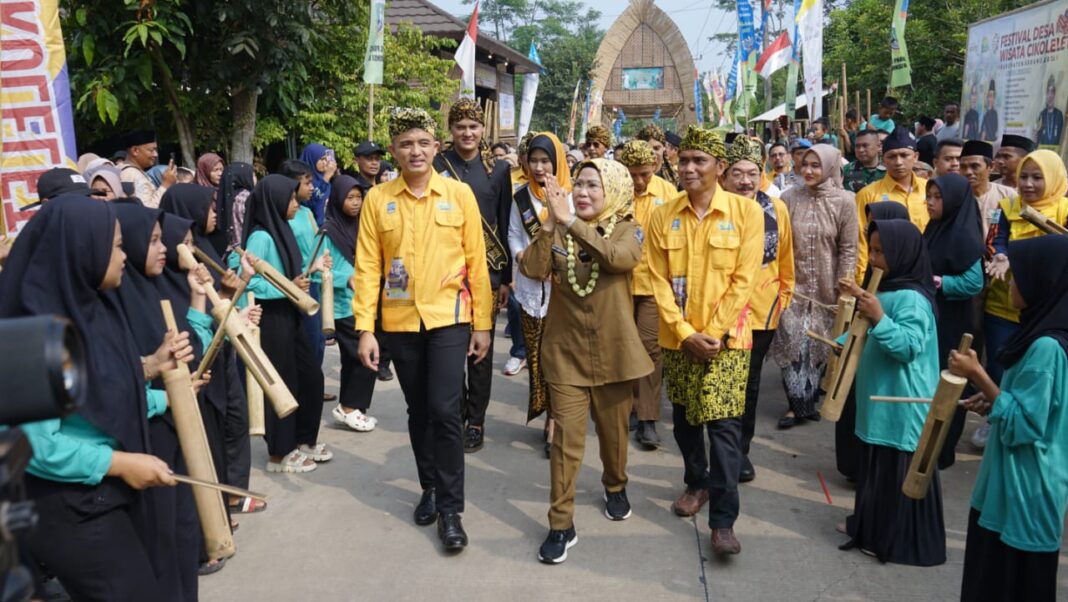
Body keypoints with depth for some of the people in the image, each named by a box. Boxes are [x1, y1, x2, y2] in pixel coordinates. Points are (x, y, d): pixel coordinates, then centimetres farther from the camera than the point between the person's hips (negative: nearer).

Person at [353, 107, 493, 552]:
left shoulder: (459, 194, -1)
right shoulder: (377, 199, 1)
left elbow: (477, 262, 1)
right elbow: (367, 267, 0)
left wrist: (482, 324, 0)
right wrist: (365, 328, -6)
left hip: (449, 319, -2)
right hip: (400, 322, 2)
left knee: (445, 411, -8)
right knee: (418, 411, 14)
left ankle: (450, 509, 6)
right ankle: (430, 487, 33)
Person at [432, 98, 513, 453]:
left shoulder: (498, 169, 4)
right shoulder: (436, 166, 2)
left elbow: (505, 224, 5)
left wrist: (505, 277, 2)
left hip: (486, 268, 0)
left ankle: (476, 421, 17)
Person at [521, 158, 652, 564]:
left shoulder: (626, 229, -4)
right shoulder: (560, 231, 0)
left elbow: (622, 258, -28)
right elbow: (533, 269, -16)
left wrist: (573, 222, -32)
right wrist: (550, 225, -28)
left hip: (613, 351, 0)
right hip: (566, 352, 0)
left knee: (613, 431, 17)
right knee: (566, 440, -1)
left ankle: (615, 487, 46)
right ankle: (561, 525, 8)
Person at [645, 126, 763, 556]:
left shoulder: (746, 212, -4)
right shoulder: (663, 217, 2)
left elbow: (743, 279, -7)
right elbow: (659, 280, -1)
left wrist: (714, 332, -13)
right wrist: (684, 332, -11)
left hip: (726, 337, -3)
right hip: (678, 337, 3)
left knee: (724, 424, -7)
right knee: (685, 418, 15)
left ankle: (723, 519, 0)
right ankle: (697, 482, 39)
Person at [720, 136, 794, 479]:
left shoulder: (776, 209, -3)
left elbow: (785, 258, 8)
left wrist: (784, 295, 12)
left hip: (761, 310, 2)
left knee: (749, 383, 14)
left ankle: (741, 450, 28)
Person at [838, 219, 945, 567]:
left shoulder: (911, 298, -19)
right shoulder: (889, 290, 11)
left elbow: (909, 346, -27)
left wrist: (878, 318, -33)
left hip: (901, 407, -10)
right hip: (880, 400, 10)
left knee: (898, 474, 1)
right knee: (876, 468, 19)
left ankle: (899, 541, 12)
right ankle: (872, 528, 32)